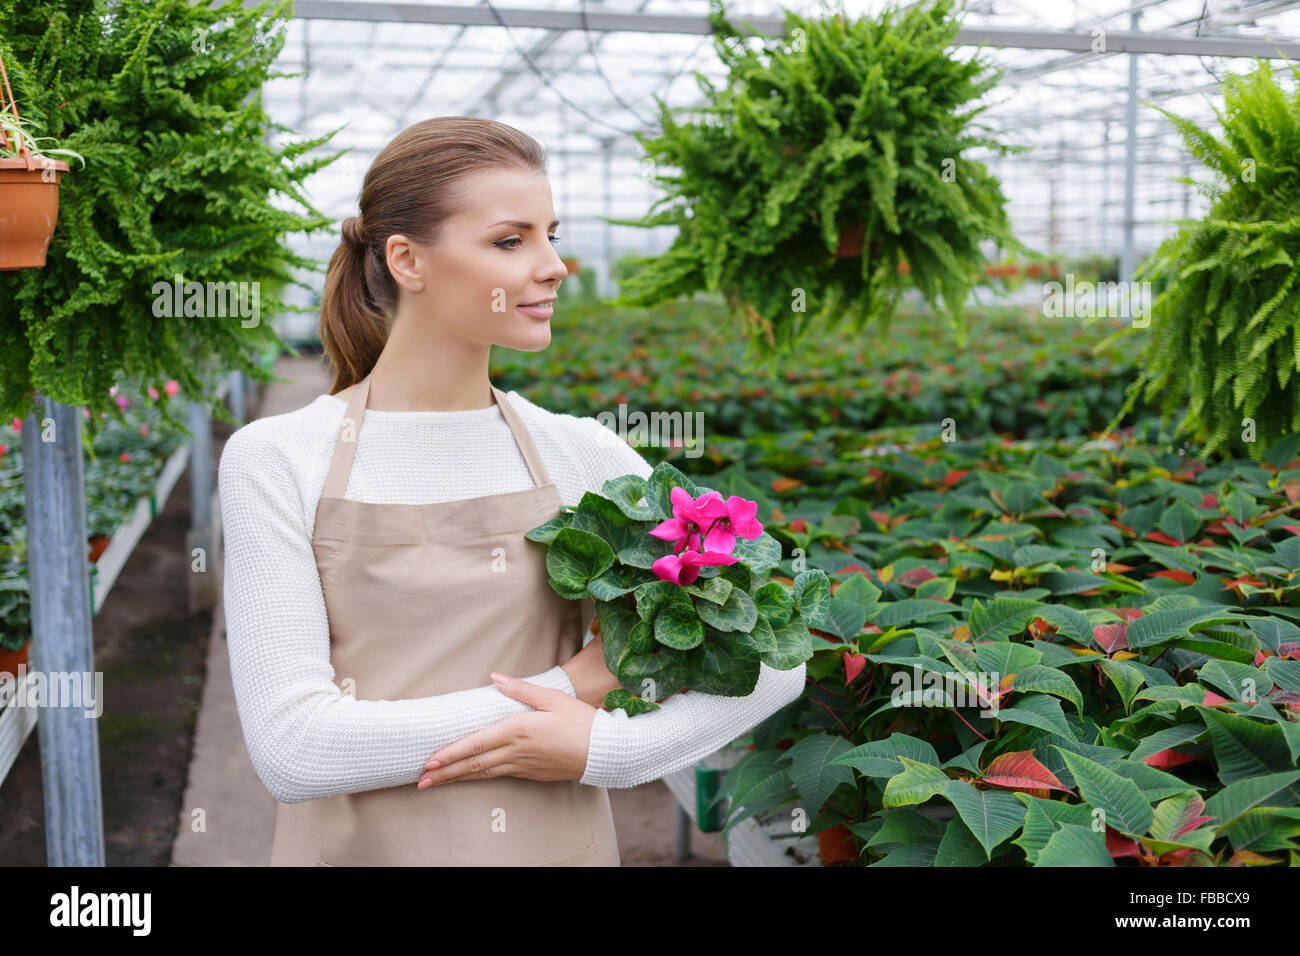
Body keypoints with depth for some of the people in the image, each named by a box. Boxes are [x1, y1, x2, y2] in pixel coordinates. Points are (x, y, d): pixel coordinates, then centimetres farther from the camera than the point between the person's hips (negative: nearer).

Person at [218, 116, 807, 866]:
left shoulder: (583, 458, -4)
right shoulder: (275, 460, -9)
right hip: (360, 847, -1)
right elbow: (293, 750, -16)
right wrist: (569, 684, -15)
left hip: (563, 842, 2)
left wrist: (604, 747, -17)